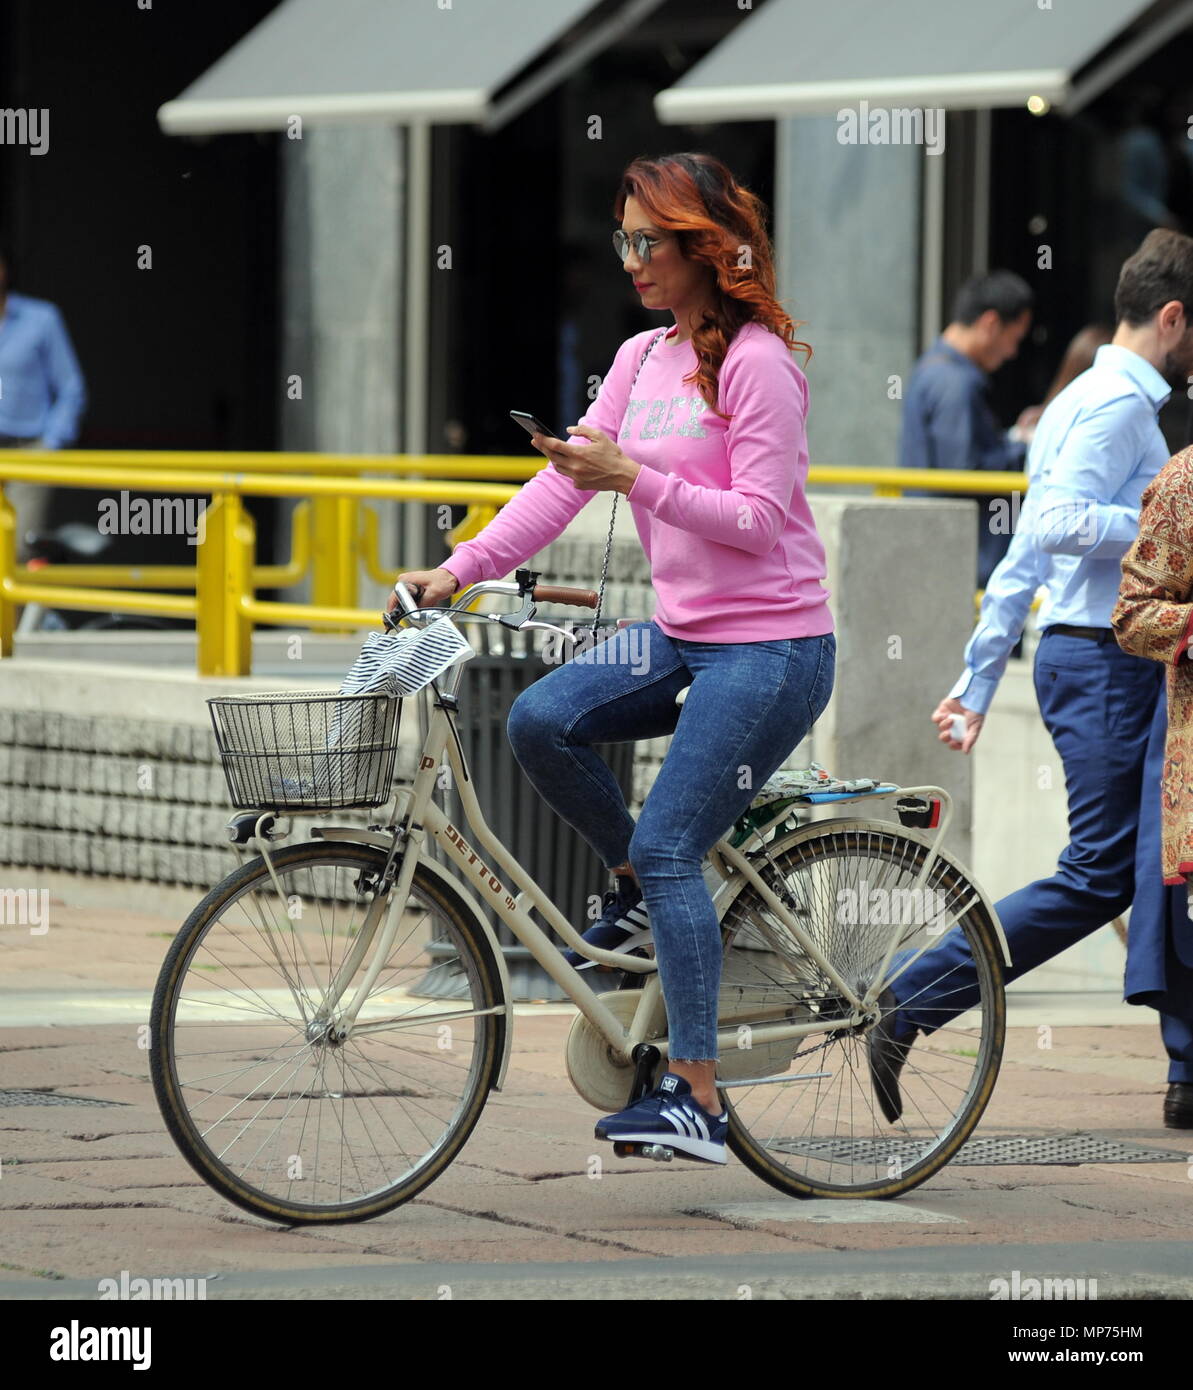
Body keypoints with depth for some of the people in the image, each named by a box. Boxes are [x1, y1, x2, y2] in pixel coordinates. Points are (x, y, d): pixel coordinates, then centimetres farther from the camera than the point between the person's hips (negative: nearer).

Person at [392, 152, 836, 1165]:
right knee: (542, 719, -14)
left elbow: (757, 517, -19)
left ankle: (698, 1098, -9)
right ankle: (636, 887, 11)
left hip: (770, 646, -8)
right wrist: (457, 570, -4)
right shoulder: (643, 359, 11)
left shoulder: (757, 361, -13)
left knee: (671, 845, -13)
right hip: (682, 634, 8)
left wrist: (636, 478, -27)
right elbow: (563, 482, 5)